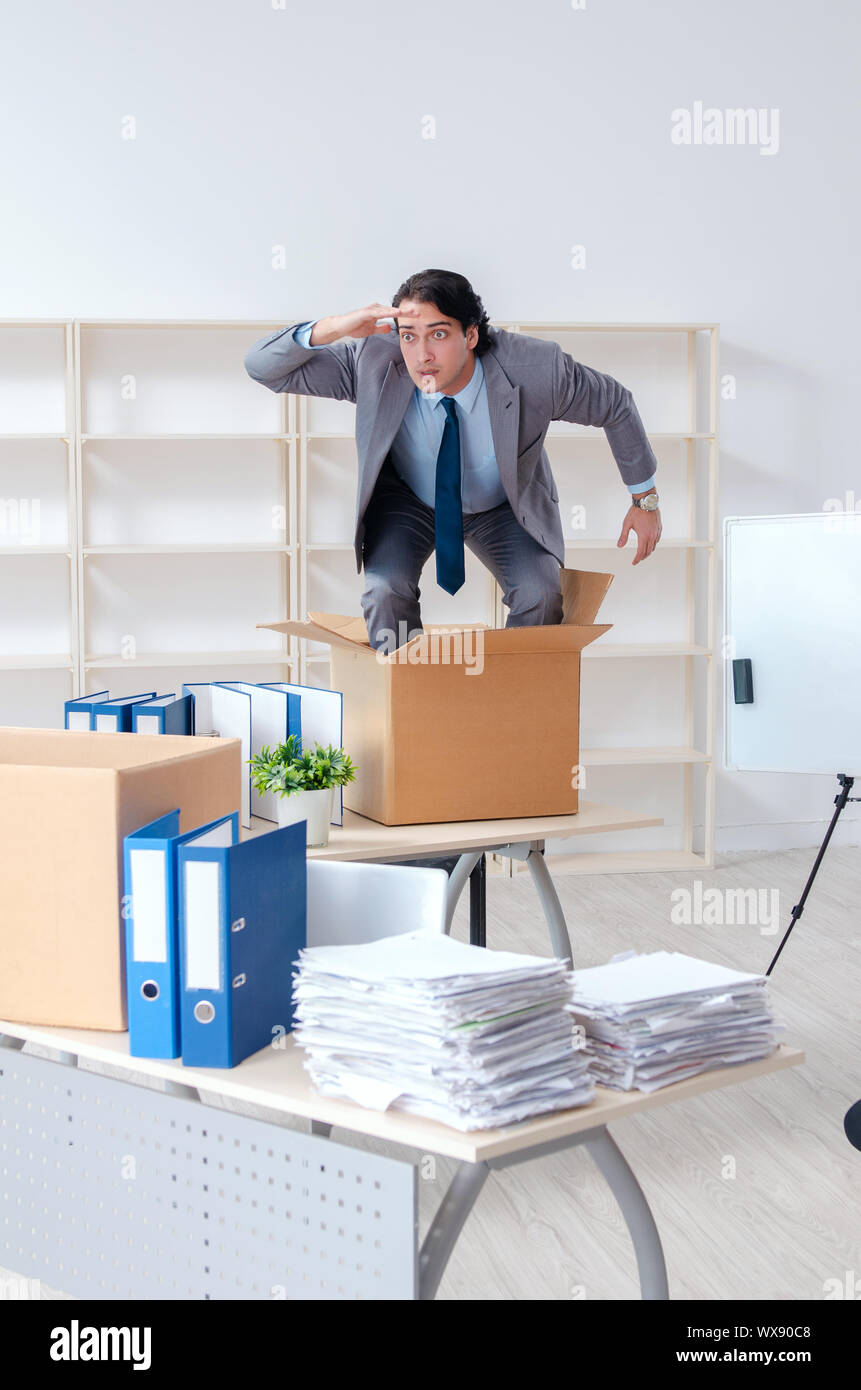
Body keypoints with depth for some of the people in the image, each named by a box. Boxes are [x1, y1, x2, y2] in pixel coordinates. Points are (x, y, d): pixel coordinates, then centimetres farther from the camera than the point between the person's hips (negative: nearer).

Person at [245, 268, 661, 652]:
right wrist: (330, 329, -48)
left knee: (540, 595, -23)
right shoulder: (373, 362, -30)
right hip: (406, 501, 0)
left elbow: (616, 406, -13)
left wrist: (645, 498, -4)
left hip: (502, 506, 0)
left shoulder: (535, 369, -31)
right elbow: (263, 367, -29)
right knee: (385, 591, -25)